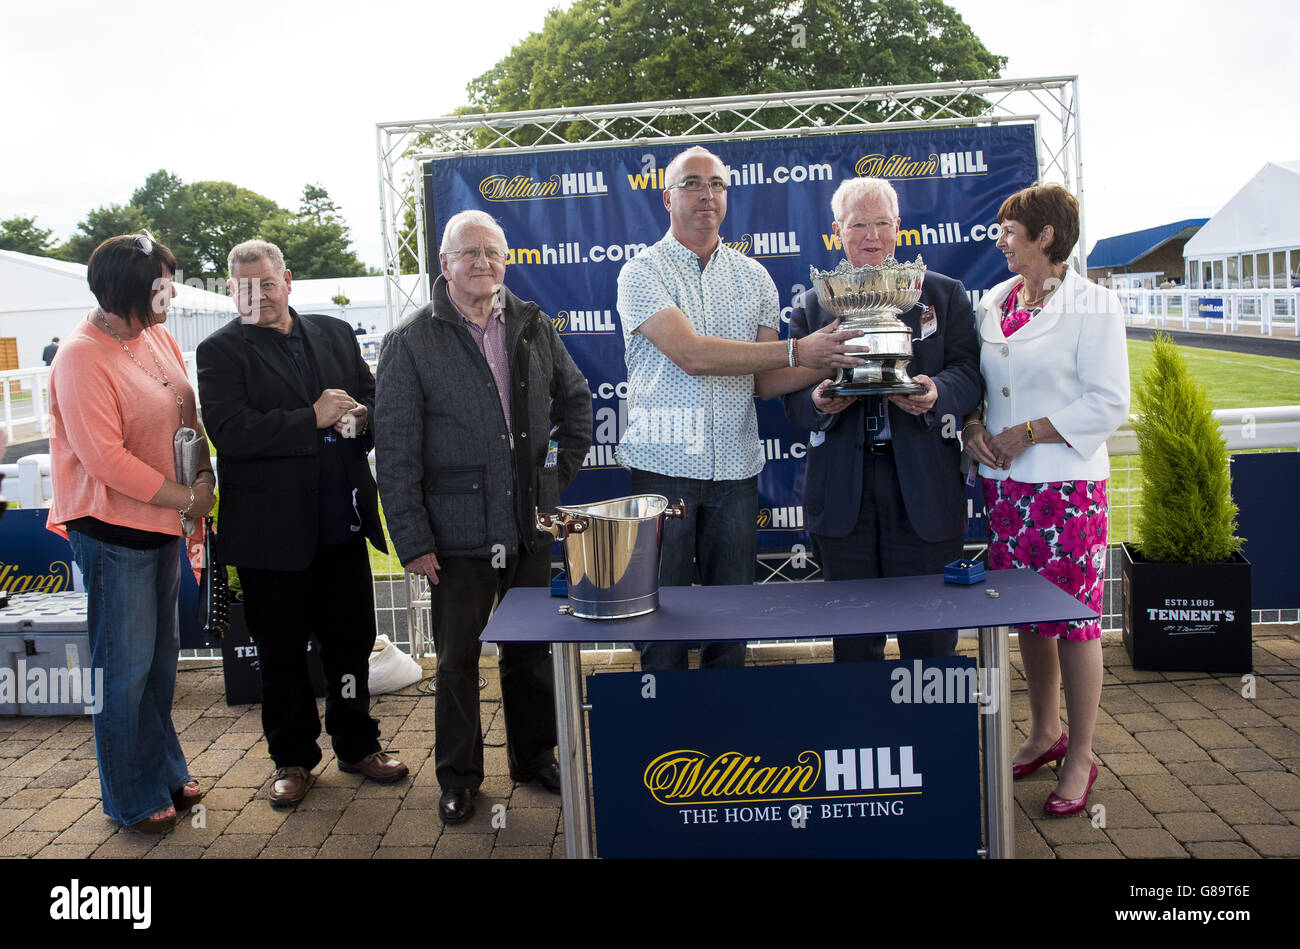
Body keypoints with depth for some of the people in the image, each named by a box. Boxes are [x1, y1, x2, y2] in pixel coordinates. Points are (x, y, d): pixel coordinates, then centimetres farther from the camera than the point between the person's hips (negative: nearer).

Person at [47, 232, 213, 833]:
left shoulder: (157, 337, 6)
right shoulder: (82, 356, -18)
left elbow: (185, 414, 15)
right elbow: (104, 457, -22)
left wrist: (203, 474, -1)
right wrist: (185, 497, -16)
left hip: (162, 524, 8)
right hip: (112, 531, -8)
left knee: (161, 655, 18)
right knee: (126, 667, 3)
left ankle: (163, 773, 35)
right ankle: (130, 800, 20)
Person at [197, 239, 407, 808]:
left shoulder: (335, 334, 11)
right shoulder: (221, 351, -3)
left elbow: (372, 397, 16)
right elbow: (230, 432, -16)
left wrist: (360, 418, -8)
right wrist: (313, 419, -19)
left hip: (343, 522, 4)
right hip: (273, 530, -3)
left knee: (351, 641, 14)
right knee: (282, 653, 10)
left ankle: (357, 745, 32)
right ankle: (293, 760, 28)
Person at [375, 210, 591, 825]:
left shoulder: (532, 327, 6)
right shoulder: (411, 342, -5)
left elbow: (576, 398, 21)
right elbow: (395, 448, -7)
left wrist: (561, 467, 11)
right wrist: (412, 539, -11)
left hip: (530, 525, 4)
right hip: (458, 532, -3)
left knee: (531, 651, 15)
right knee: (457, 660, 8)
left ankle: (535, 758, 34)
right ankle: (458, 777, 26)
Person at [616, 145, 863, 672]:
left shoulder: (753, 277, 13)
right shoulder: (642, 273, -1)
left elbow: (763, 382, 9)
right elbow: (690, 355, -17)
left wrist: (831, 361, -9)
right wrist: (796, 351, -20)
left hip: (736, 470, 4)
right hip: (663, 467, -3)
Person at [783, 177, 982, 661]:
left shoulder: (944, 294, 11)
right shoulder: (810, 305, 12)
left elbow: (968, 373, 2)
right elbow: (792, 397, 7)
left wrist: (935, 394, -20)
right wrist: (819, 402, -16)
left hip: (922, 486, 0)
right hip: (842, 490, 1)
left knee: (929, 637, 5)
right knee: (852, 640, 9)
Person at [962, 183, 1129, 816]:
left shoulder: (1094, 306, -6)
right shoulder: (993, 302, 12)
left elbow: (1108, 404, -11)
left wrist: (1027, 432, -14)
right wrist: (972, 425, -2)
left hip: (1067, 484, -6)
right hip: (1004, 483, 6)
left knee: (1073, 619, 1)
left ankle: (1079, 757, 15)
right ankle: (1044, 734, 31)